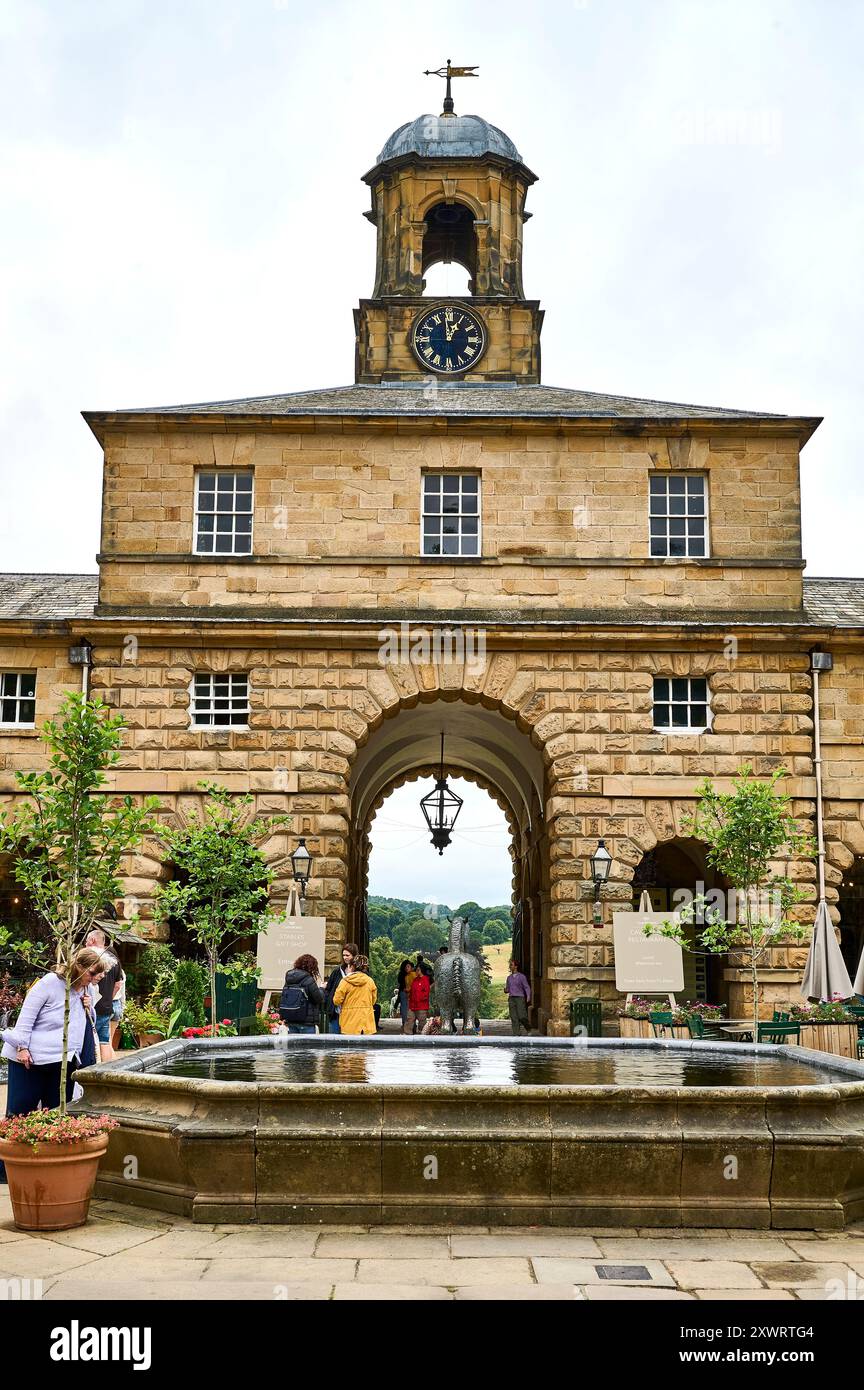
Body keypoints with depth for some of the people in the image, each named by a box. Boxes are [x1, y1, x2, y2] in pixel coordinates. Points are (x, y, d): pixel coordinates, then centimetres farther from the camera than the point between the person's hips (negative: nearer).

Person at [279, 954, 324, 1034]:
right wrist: (321, 988, 9)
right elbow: (319, 998, -9)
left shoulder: (288, 979, 7)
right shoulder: (308, 980, -13)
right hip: (306, 1022, -6)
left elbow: (282, 999, 11)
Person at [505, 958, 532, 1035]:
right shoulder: (509, 978, 15)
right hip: (511, 999, 5)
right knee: (514, 1017, -2)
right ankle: (516, 1035, -1)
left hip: (520, 998, -5)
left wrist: (528, 997, -16)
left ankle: (528, 1029, 13)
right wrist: (505, 990, -5)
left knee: (522, 1016, -12)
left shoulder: (521, 976, -1)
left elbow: (527, 987, -2)